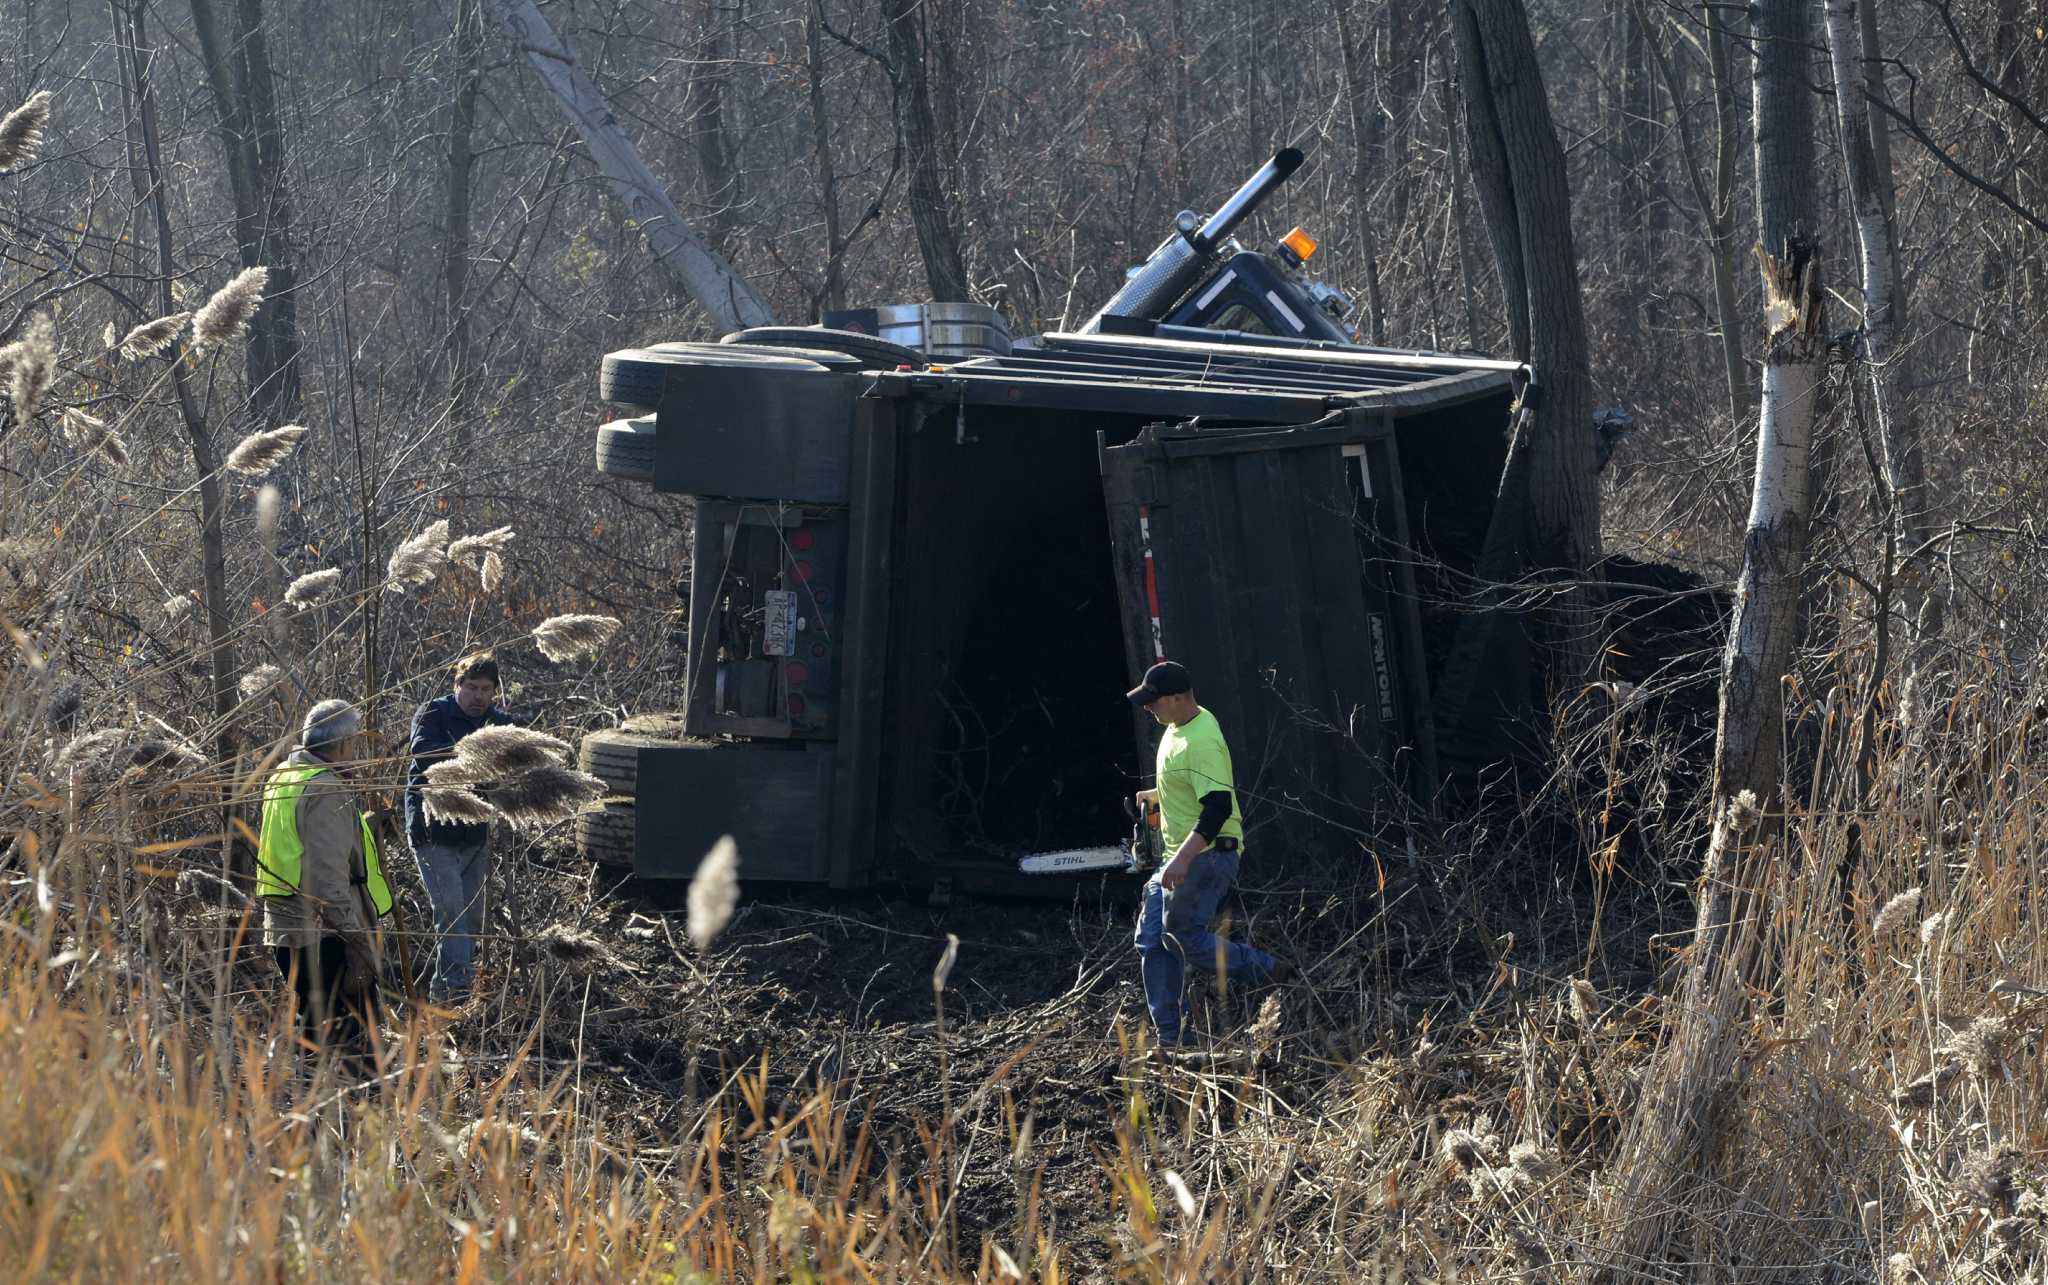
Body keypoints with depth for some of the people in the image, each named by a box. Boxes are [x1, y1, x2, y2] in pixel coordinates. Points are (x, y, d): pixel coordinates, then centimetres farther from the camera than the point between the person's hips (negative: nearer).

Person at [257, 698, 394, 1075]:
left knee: (316, 1025, 16)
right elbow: (330, 874, -21)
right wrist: (356, 940, -20)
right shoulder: (326, 790, -15)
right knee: (350, 1036, -8)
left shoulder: (281, 779, 16)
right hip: (324, 934, -10)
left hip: (284, 929, 10)